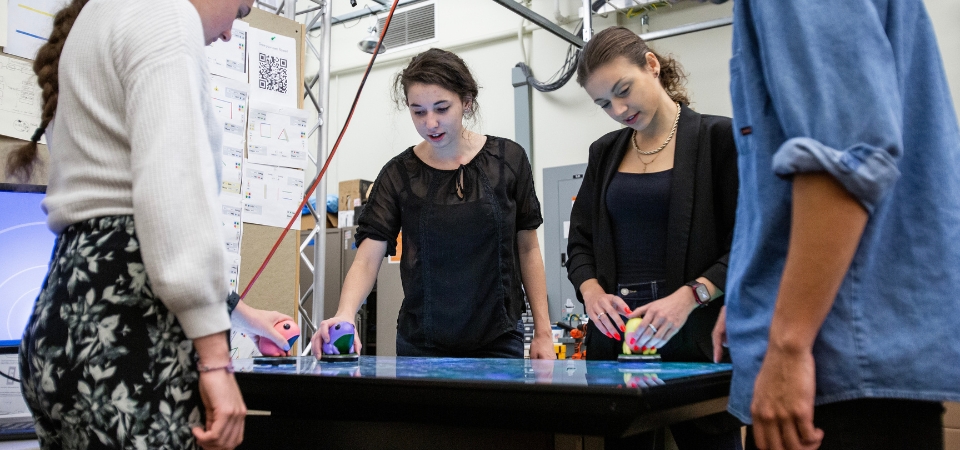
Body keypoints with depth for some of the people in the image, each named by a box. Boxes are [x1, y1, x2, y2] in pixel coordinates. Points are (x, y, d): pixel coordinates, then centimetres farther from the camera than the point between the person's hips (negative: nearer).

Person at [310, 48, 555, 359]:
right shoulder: (399, 174, -3)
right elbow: (367, 260, -9)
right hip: (422, 345, 1)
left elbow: (528, 249, 3)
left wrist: (543, 333, 0)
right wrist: (345, 315, -28)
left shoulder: (508, 160, -2)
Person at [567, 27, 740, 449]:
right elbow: (580, 243, 16)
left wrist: (689, 296, -20)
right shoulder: (605, 152, 14)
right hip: (616, 332, 4)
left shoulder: (717, 137, -1)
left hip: (694, 334, -3)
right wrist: (592, 291, -4)